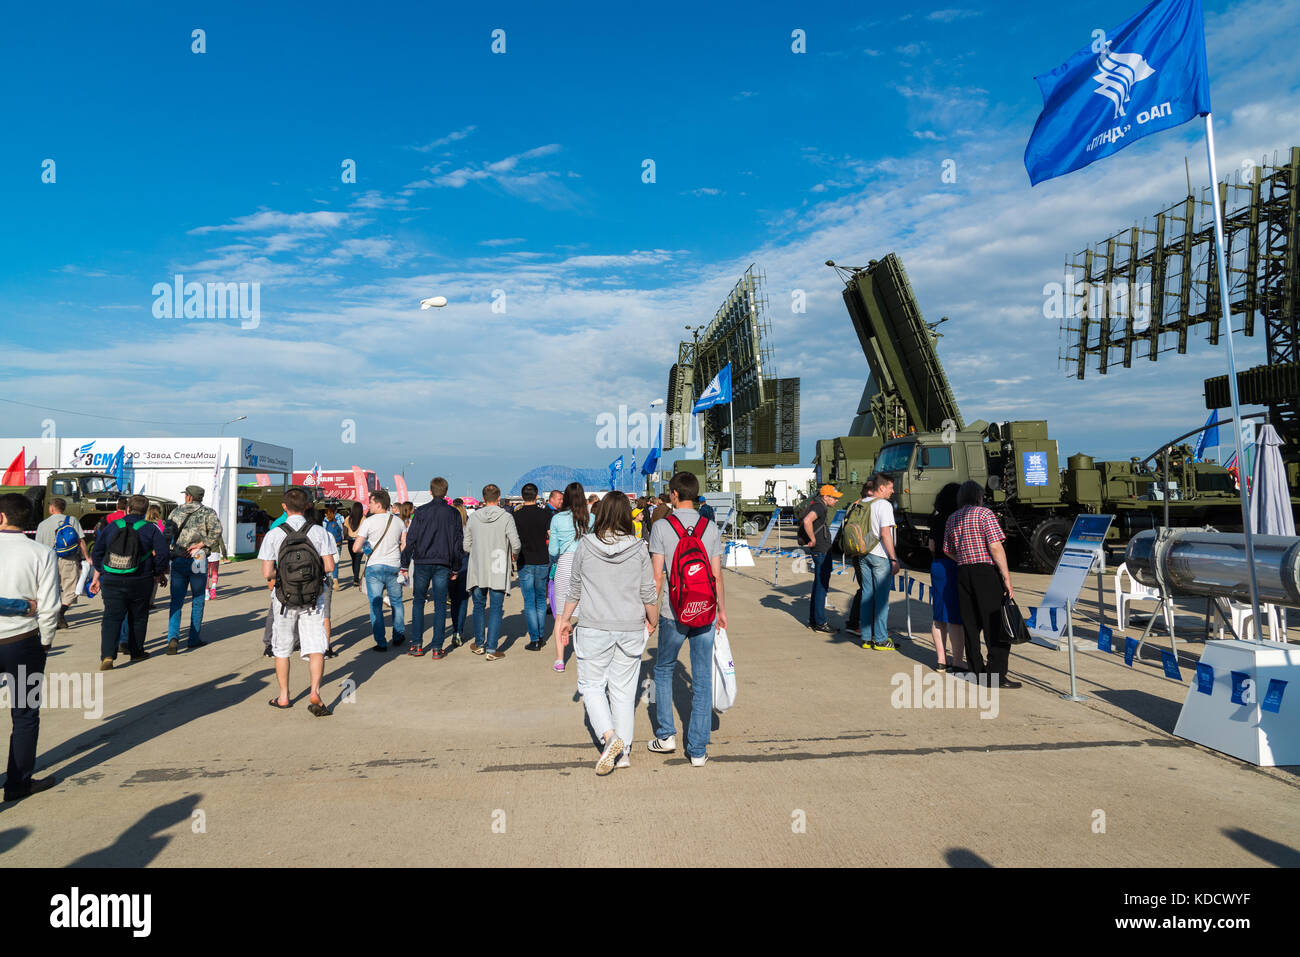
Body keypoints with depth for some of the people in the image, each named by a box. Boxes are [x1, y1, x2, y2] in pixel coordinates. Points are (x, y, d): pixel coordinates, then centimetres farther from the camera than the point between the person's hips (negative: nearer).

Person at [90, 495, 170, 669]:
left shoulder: (112, 527, 4)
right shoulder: (150, 529, -4)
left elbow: (97, 553, 11)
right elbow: (163, 553, -11)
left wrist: (97, 576, 21)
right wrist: (158, 573, 5)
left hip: (112, 582, 1)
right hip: (140, 583, -1)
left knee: (111, 618, 3)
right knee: (138, 617, 15)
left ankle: (107, 656, -12)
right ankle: (136, 652, 25)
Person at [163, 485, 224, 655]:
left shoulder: (177, 511, 8)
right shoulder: (208, 512, 0)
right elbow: (216, 530, -18)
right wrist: (200, 544, -11)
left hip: (177, 562, 2)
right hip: (197, 561, -2)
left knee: (176, 601, 6)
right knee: (197, 601, 10)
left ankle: (173, 637, -10)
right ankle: (194, 639, 14)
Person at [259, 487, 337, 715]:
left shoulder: (274, 535, -6)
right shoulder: (319, 532, -5)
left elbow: (267, 573, -9)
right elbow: (329, 566, -7)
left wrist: (274, 586, 12)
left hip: (283, 599, 0)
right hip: (314, 598, 0)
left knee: (282, 649, 16)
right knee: (315, 647, 2)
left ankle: (284, 697, 26)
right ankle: (315, 691, -15)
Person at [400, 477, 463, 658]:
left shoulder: (420, 512, -2)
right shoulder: (453, 513, 3)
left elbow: (410, 539, -3)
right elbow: (458, 542, 6)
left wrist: (405, 564, 5)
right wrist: (455, 568, 13)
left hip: (422, 563, -1)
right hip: (443, 564, 1)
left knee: (418, 601, 12)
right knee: (440, 604, 4)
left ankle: (417, 644, 10)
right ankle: (437, 647, 3)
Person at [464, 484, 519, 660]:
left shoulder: (473, 517, 1)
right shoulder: (506, 517, -9)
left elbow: (466, 546, 5)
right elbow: (515, 544, -12)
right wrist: (514, 554, 9)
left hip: (477, 569, 3)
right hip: (498, 570, -3)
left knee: (479, 606, 17)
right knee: (495, 609, 3)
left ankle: (479, 644, 27)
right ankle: (491, 649, 2)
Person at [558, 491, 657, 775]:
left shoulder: (585, 545, -5)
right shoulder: (638, 549, -4)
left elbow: (574, 589, 5)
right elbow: (649, 593, 1)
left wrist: (565, 619, 19)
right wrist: (653, 622, 17)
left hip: (594, 627, -1)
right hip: (631, 628, 2)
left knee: (591, 685, 11)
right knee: (624, 690, 11)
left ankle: (610, 736, -8)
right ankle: (624, 751, 18)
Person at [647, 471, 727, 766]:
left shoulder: (661, 527, -7)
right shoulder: (711, 528, 1)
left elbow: (657, 576, -8)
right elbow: (717, 574, 3)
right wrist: (721, 608, 15)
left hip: (673, 613, -2)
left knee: (663, 670, 20)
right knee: (702, 680, 7)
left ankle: (666, 734, 22)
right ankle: (698, 749, 11)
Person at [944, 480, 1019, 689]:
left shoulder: (952, 519, 14)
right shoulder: (984, 513, -6)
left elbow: (948, 551, 16)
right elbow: (995, 547, -13)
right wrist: (1007, 579, -13)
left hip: (963, 574, 7)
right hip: (986, 572, -6)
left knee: (970, 624, 11)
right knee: (996, 624, -3)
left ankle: (978, 670, 17)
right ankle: (996, 675, -5)